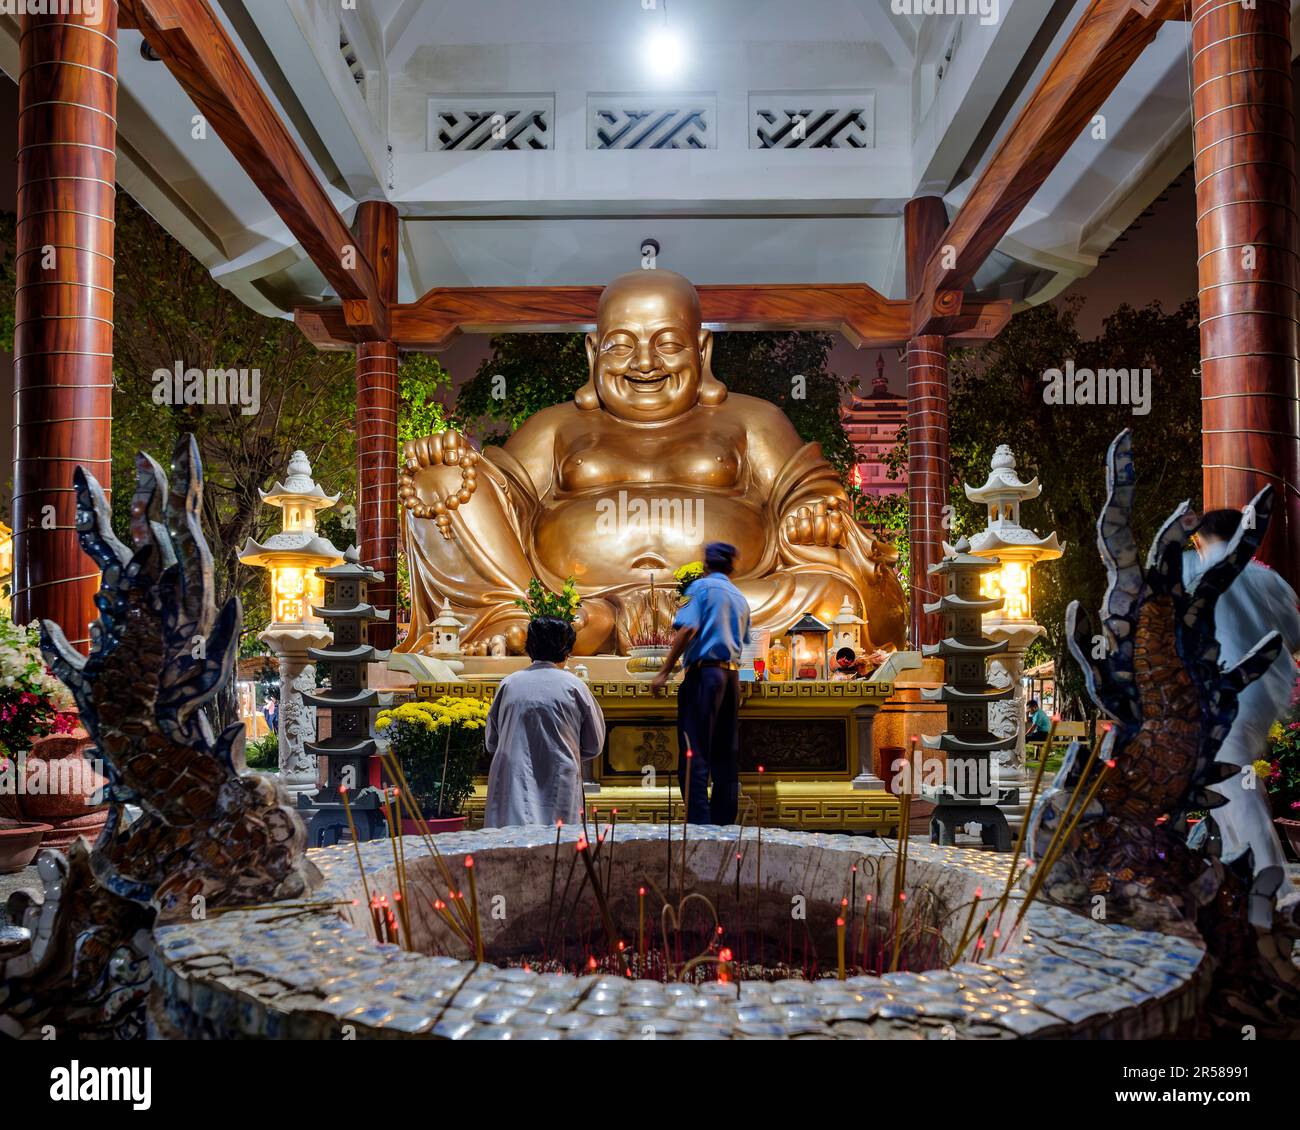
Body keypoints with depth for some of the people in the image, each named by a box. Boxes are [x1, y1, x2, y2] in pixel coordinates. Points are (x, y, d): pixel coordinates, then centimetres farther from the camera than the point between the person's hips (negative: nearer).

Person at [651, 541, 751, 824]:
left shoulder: (701, 586, -1)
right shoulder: (740, 597, 18)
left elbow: (688, 629, -14)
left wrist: (664, 672, -15)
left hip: (703, 673, -7)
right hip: (732, 675, 7)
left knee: (694, 753, -8)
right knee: (726, 754, 10)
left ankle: (699, 821, -14)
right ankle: (724, 822, 12)